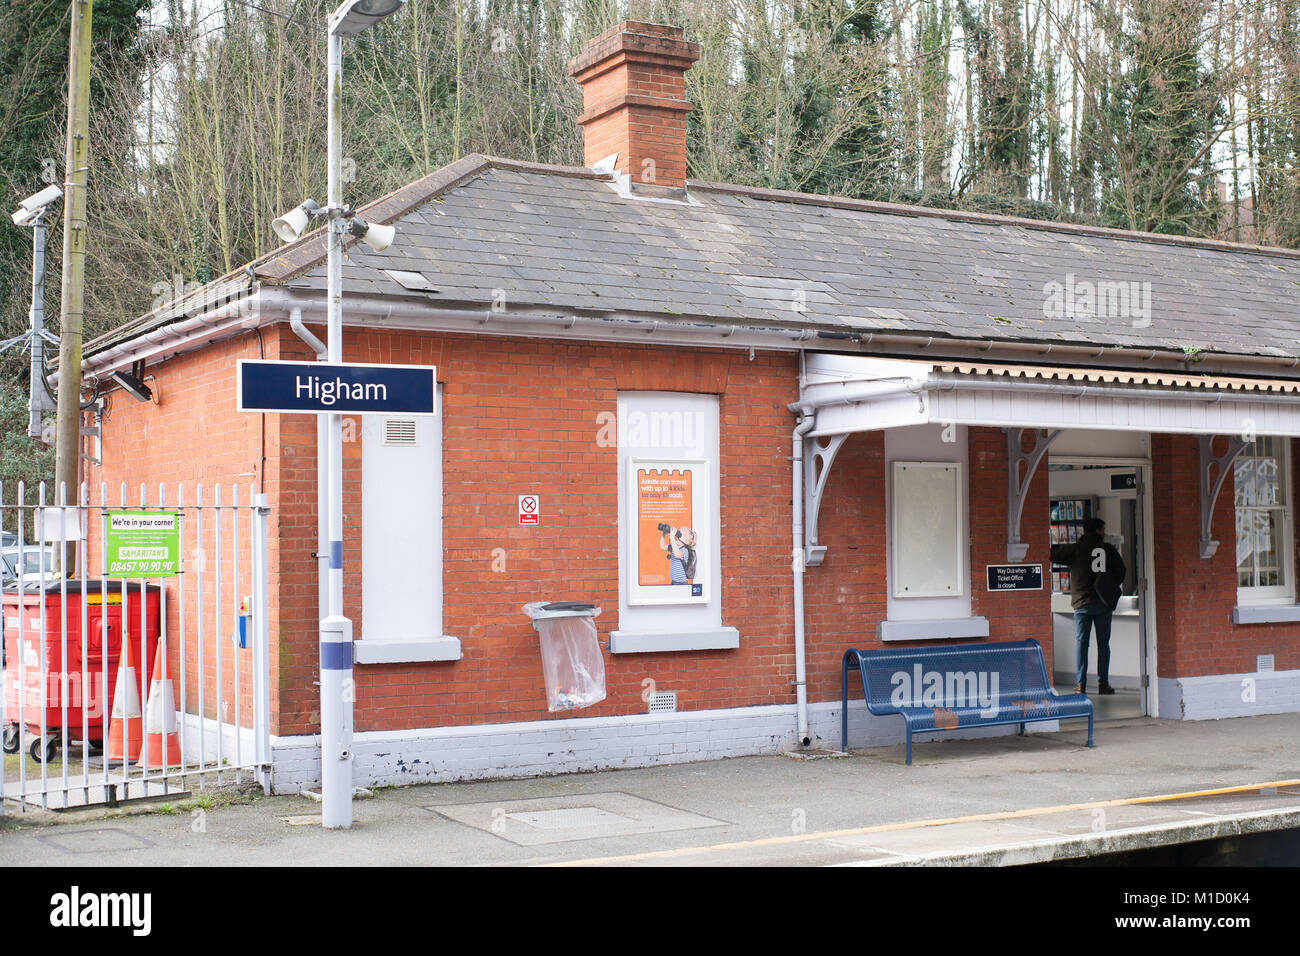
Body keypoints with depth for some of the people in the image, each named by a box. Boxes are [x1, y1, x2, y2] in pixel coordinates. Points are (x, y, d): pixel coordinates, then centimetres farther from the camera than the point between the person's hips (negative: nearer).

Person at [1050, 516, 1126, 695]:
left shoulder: (1075, 549, -2)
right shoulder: (1109, 549, 3)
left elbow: (1053, 556, -6)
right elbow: (1120, 571, 6)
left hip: (1082, 602, -1)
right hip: (1103, 603, 1)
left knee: (1081, 642, 3)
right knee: (1103, 644, 6)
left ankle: (1080, 684, -1)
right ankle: (1103, 683, 5)